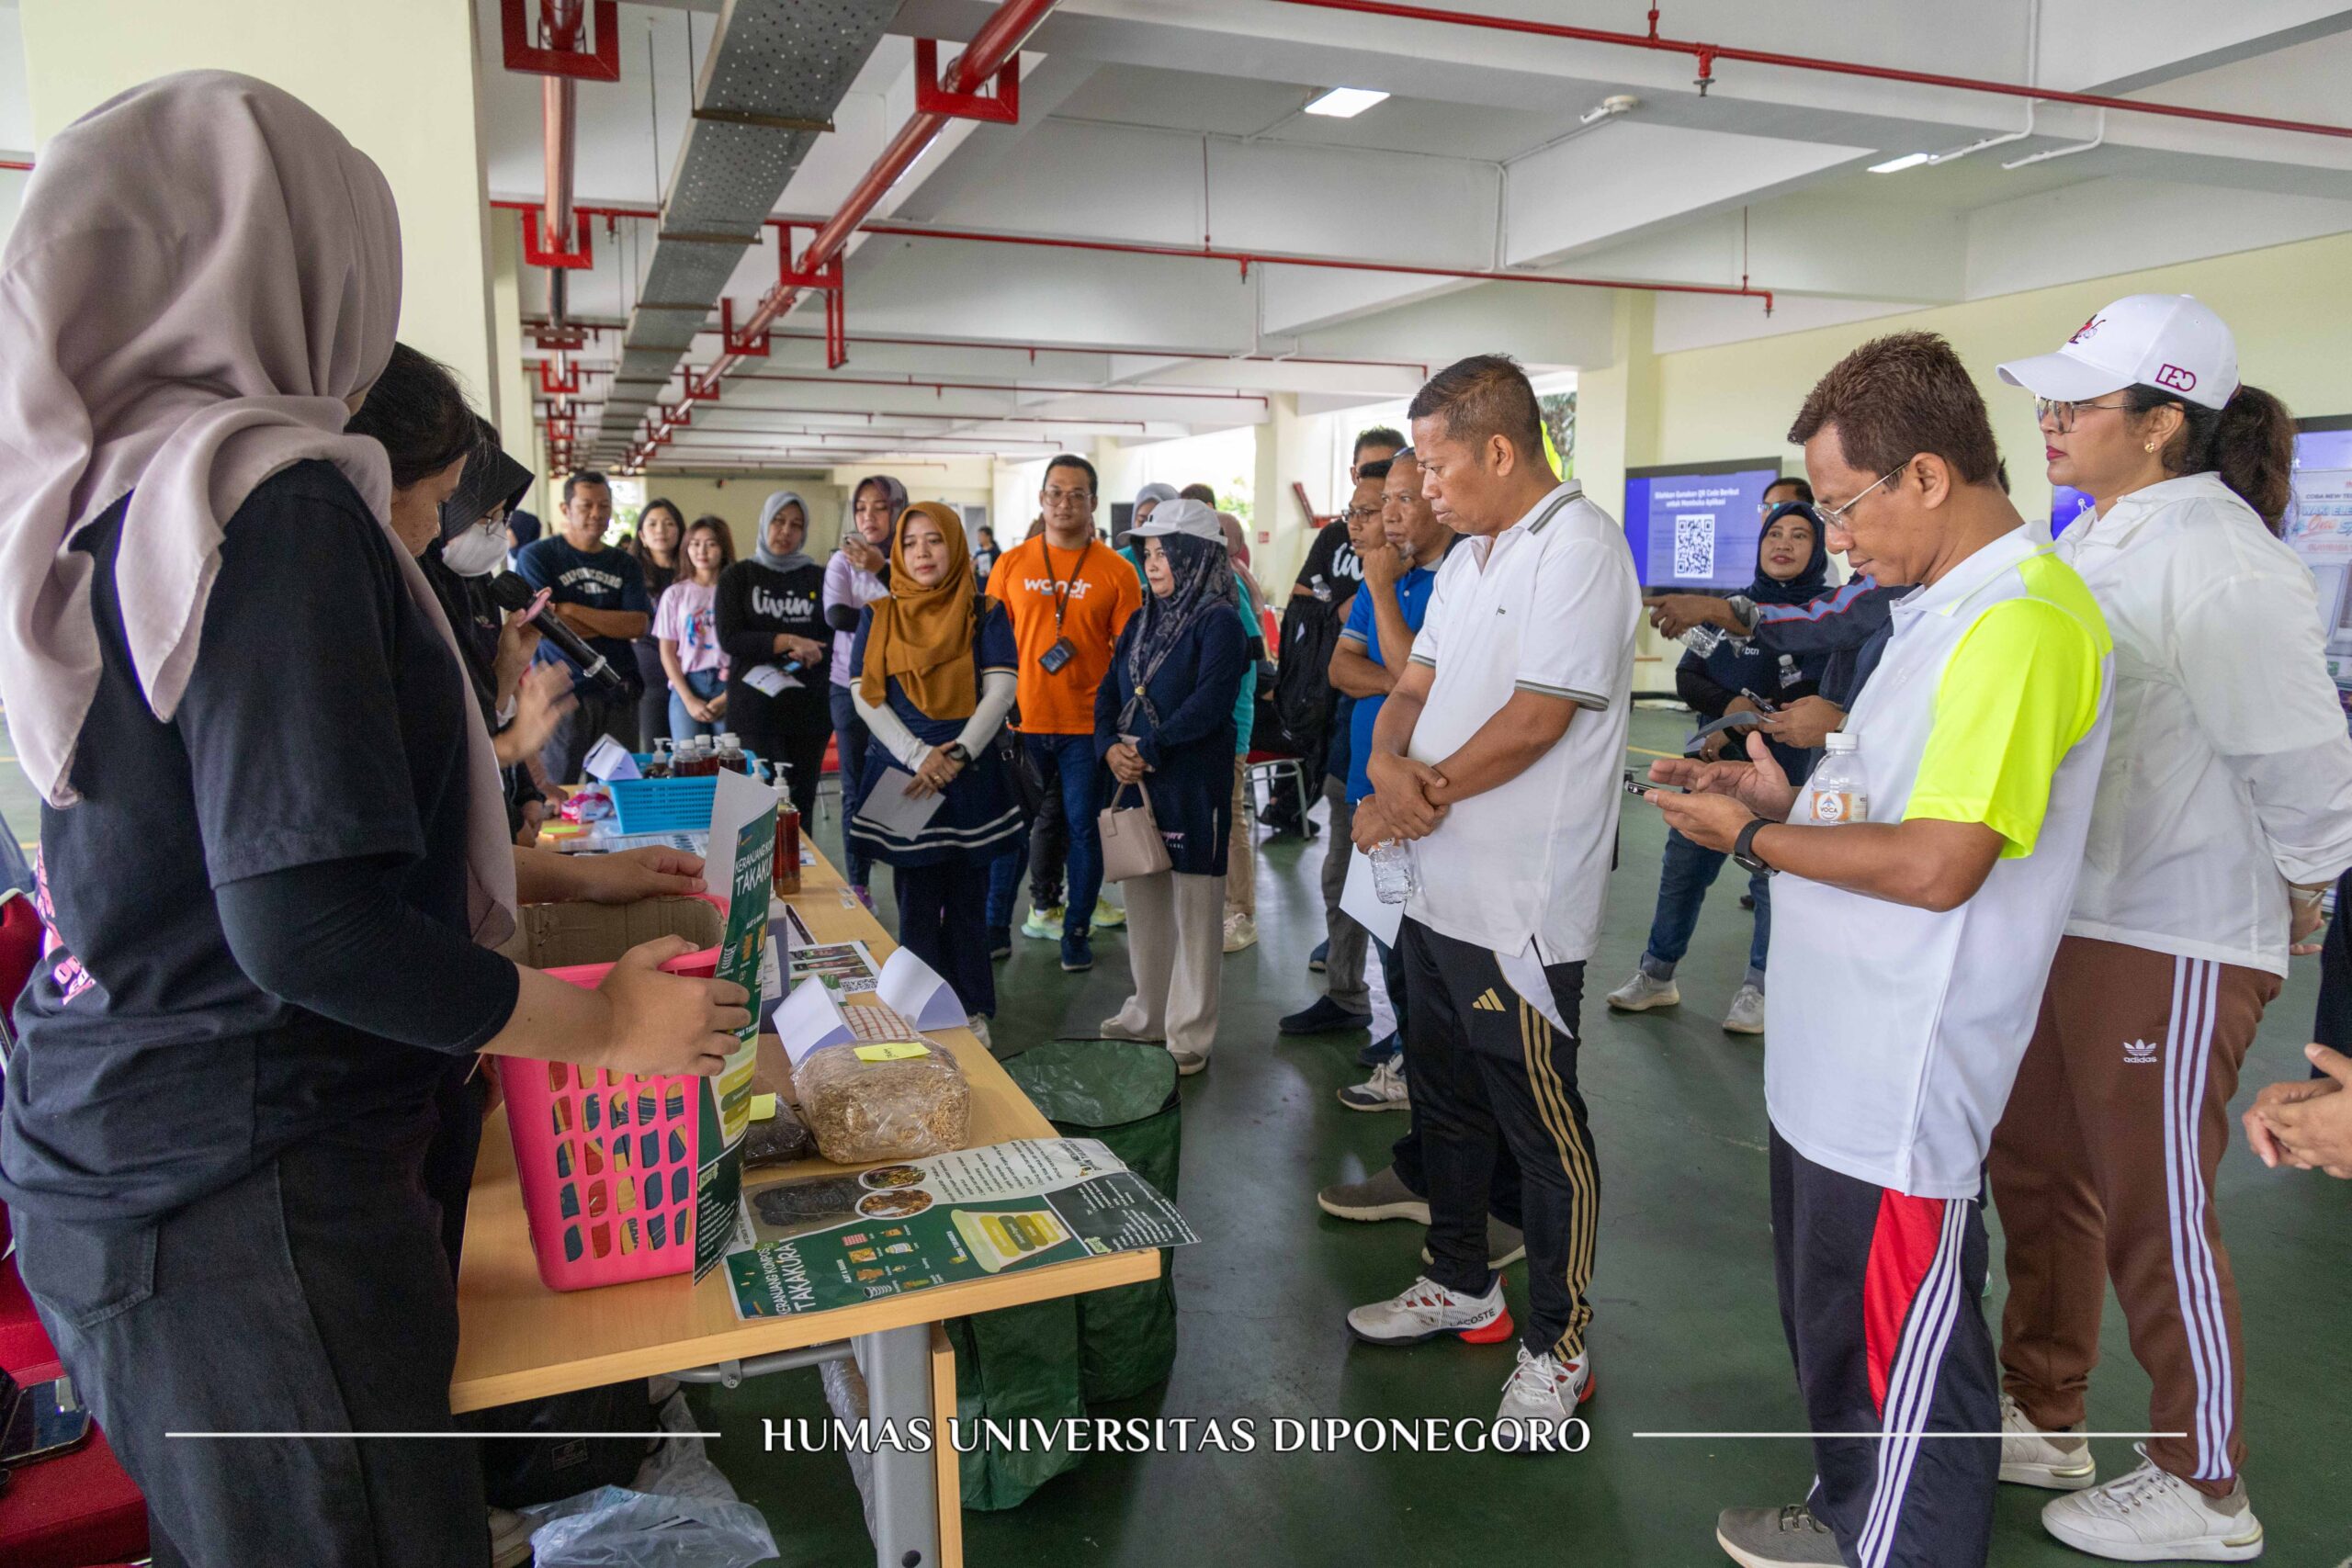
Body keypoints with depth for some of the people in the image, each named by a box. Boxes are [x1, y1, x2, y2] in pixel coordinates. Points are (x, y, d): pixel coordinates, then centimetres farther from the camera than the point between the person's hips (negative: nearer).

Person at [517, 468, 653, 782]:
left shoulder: (625, 564, 11)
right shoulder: (536, 556, 0)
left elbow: (638, 626, -3)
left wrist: (571, 609, -11)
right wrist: (612, 623, -4)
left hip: (619, 693, 4)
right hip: (563, 694, -4)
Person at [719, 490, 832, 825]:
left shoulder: (818, 578, 12)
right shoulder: (738, 576, 7)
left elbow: (837, 636, 9)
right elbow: (729, 638, -4)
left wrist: (812, 653, -12)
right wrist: (787, 641, -13)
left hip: (809, 705, 2)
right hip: (756, 702, -2)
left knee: (803, 801, 4)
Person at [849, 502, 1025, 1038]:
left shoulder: (984, 615, 4)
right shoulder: (880, 617, 6)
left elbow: (1001, 691, -4)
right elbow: (866, 696, -1)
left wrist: (956, 756, -15)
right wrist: (919, 755, -12)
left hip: (972, 775, 0)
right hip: (902, 779, 1)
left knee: (967, 899, 5)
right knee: (916, 902, 4)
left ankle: (974, 1010, 17)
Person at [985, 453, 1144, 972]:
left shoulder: (1116, 571, -1)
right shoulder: (1012, 563, 5)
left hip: (1087, 723, -1)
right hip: (1021, 719, 2)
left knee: (1084, 828, 5)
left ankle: (1076, 933, 19)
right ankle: (994, 926, 22)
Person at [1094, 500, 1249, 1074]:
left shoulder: (1218, 622, -8)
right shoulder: (1141, 621, 15)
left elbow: (1209, 703, -19)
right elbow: (1108, 692, 11)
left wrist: (1149, 749, -19)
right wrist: (1110, 747, -7)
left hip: (1192, 785, -7)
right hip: (1135, 782, 8)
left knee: (1194, 911, 0)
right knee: (1143, 901, 15)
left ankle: (1189, 1037, 9)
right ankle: (1147, 1015, 29)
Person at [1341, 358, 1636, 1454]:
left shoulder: (1580, 549, -15)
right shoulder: (1469, 560, 15)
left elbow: (1535, 719, -22)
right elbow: (1413, 685, 12)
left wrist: (1412, 801, -13)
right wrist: (1388, 760, -11)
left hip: (1521, 909, -10)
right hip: (1440, 893, 10)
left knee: (1543, 1134, 4)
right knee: (1446, 1103, 22)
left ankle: (1558, 1345, 20)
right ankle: (1461, 1285, 41)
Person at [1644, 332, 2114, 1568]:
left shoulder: (2021, 620, -21)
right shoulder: (1949, 604, 12)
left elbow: (1938, 864, -26)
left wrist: (1757, 839, -14)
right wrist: (1791, 794, 6)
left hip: (1904, 1082, -10)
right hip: (1838, 1056, 10)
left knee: (1903, 1350, 6)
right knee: (1831, 1314, 24)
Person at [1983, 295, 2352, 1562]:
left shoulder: (2221, 565, -20)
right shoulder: (2098, 540, 8)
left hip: (2170, 947, -9)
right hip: (2059, 919, 9)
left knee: (2157, 1220, 6)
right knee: (2038, 1174, 18)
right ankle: (2041, 1417, 38)